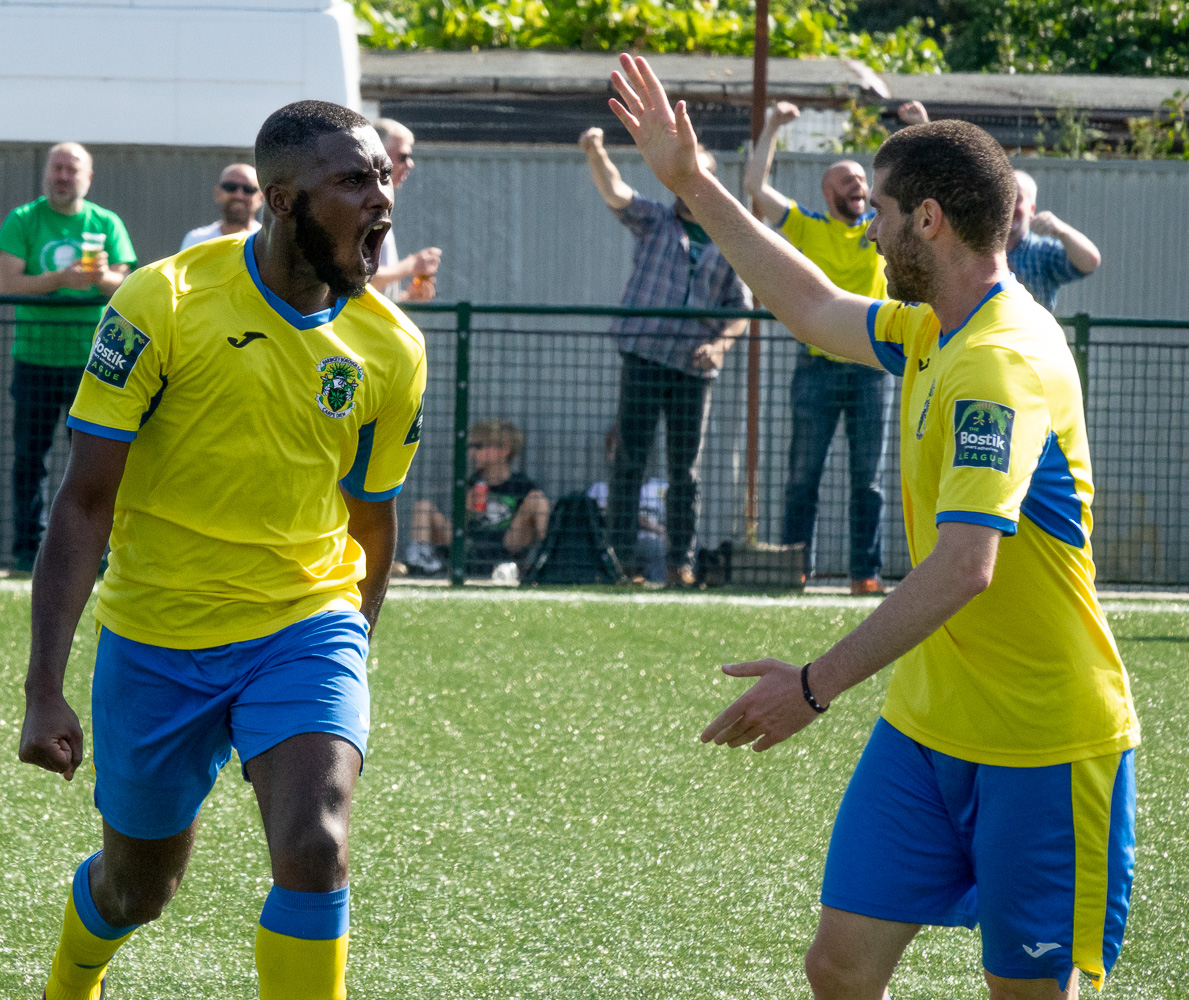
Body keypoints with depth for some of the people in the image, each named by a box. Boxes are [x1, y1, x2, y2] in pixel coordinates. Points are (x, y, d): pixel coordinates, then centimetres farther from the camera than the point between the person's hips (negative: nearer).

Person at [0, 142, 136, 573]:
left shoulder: (106, 224, 9)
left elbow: (126, 285, 1)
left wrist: (105, 278, -23)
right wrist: (61, 280, -20)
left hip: (92, 357, 1)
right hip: (35, 355, -1)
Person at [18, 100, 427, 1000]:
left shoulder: (391, 350, -4)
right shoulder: (163, 303, -14)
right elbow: (84, 503, -12)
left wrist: (345, 664, 20)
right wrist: (44, 689, -15)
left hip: (305, 629, 1)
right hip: (157, 637, -1)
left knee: (314, 851, -23)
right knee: (136, 890, 14)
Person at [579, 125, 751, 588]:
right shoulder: (653, 220, 9)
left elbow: (740, 306, 14)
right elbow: (616, 193, -8)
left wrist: (720, 343, -5)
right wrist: (596, 155, -27)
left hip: (695, 368, 2)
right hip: (644, 358, -2)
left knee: (686, 467, 4)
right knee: (631, 457, -7)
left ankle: (680, 560, 9)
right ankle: (621, 555, -6)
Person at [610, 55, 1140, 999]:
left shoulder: (1003, 364, -22)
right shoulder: (938, 335, 8)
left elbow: (963, 568, -31)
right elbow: (817, 308, 28)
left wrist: (817, 685, -30)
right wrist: (693, 185, 29)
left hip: (1041, 745, -9)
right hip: (926, 726, 9)